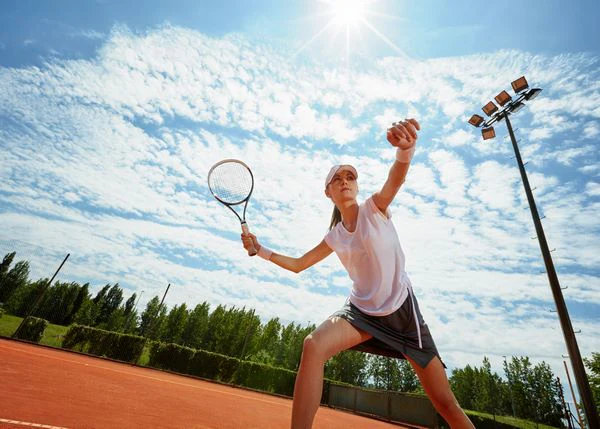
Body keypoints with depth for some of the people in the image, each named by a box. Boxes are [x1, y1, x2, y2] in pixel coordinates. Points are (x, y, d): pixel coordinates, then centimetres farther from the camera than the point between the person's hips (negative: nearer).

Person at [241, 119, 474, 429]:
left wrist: (405, 149, -50)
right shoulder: (334, 236, 5)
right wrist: (260, 249, 6)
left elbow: (396, 177, -28)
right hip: (362, 309, 2)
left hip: (401, 309, -2)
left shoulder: (375, 208, -6)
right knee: (313, 345, -27)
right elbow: (298, 264, 14)